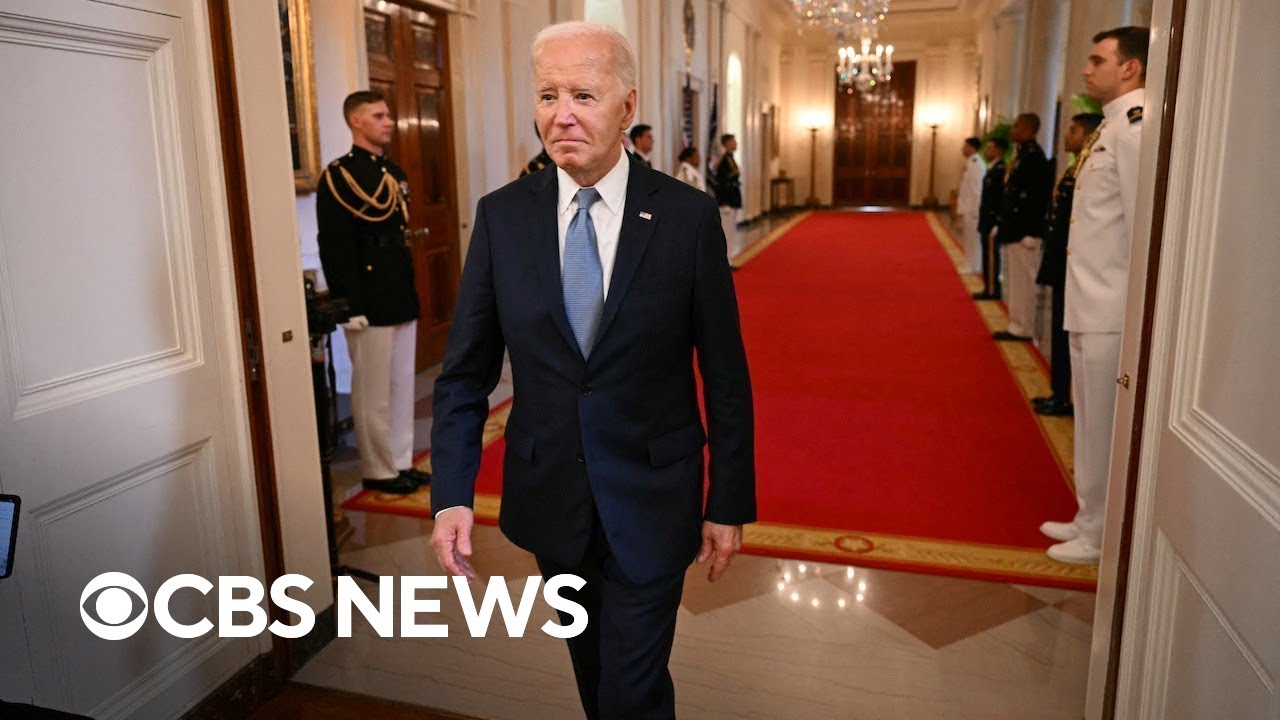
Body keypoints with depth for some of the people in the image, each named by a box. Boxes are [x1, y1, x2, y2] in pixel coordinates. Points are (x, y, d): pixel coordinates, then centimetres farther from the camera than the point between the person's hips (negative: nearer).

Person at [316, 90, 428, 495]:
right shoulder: (338, 176, -10)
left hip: (402, 300, 8)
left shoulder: (394, 173, 15)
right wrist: (350, 307, -19)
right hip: (370, 304, -8)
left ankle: (401, 463, 26)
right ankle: (378, 471, 16)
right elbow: (333, 248, -15)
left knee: (402, 386, 14)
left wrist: (411, 295, 16)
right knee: (373, 393, 3)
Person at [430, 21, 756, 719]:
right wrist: (451, 494, -10)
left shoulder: (687, 215, -10)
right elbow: (465, 371, -2)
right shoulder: (501, 215, -4)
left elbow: (725, 374, -5)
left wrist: (730, 502, -3)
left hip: (651, 498, -3)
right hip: (550, 496, 3)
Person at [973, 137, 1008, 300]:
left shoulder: (1000, 169, -15)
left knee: (991, 255, -4)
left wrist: (996, 222, -22)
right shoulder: (993, 169, 15)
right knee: (988, 255, 13)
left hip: (992, 221, -9)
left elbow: (1001, 198, -20)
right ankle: (990, 288, 19)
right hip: (987, 220, 9)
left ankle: (992, 290, 2)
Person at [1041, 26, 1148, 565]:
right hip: (1090, 304, 9)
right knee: (1091, 424, 18)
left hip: (1114, 311, -9)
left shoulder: (1137, 125, -15)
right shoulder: (1112, 125, 14)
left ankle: (1102, 538, 17)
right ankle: (1091, 520, 33)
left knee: (1104, 428, 2)